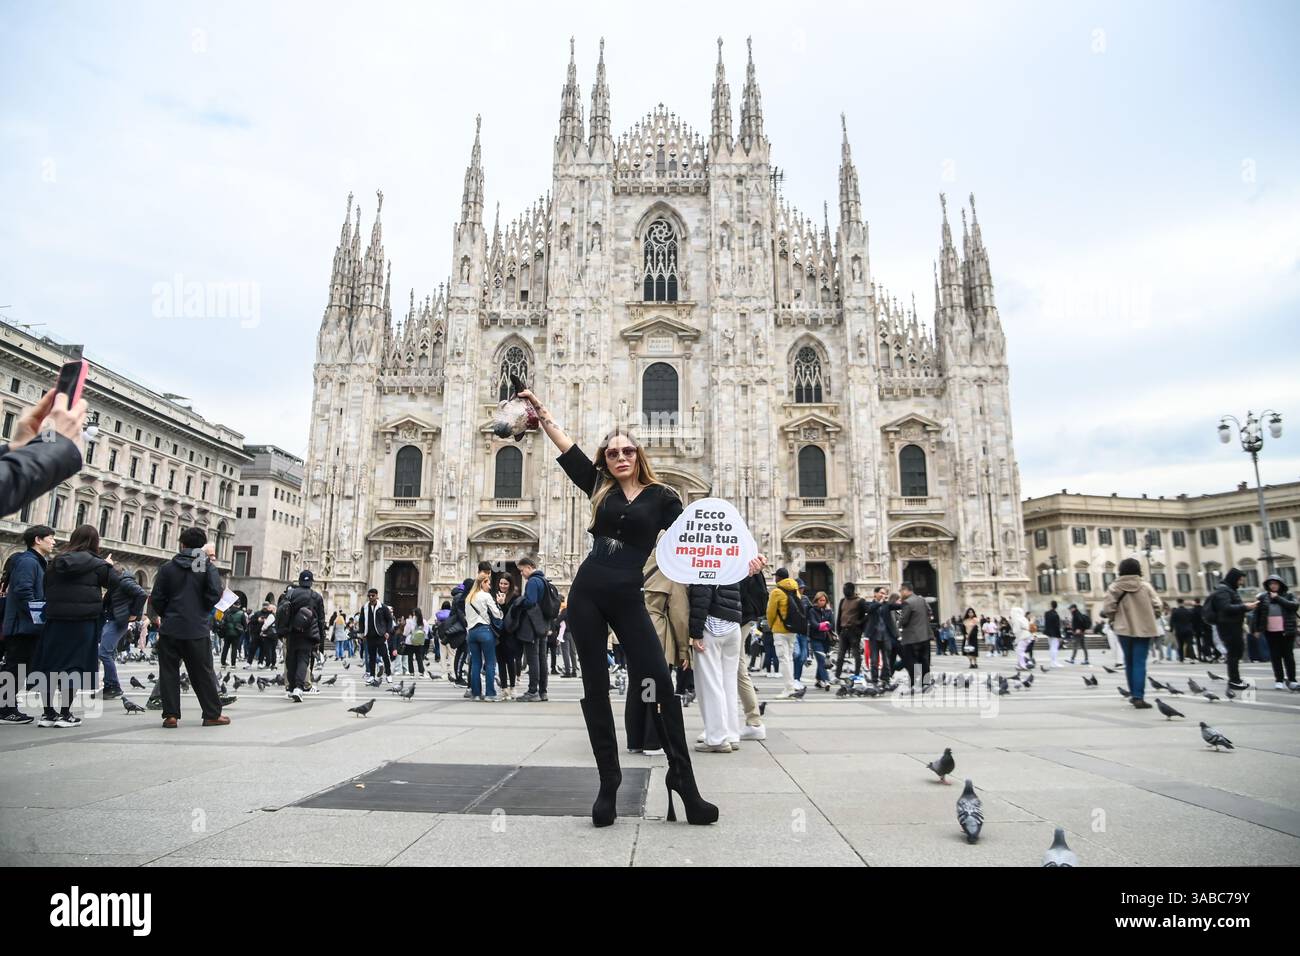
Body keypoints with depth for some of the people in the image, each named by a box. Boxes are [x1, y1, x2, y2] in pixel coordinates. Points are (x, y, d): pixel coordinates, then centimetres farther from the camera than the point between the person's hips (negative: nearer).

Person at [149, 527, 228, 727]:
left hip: (170, 628, 1)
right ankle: (212, 714, 11)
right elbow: (214, 594, -11)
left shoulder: (167, 568, 2)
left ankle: (170, 715, 5)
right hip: (197, 630, -1)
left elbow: (156, 599, 1)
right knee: (202, 673, 7)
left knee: (169, 672, 8)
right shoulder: (207, 567, -3)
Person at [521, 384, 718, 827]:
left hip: (627, 599, -2)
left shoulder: (660, 496, 4)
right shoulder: (600, 488, 11)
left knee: (660, 683, -7)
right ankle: (608, 783, 17)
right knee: (595, 688, 6)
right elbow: (567, 448, 13)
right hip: (587, 594, 3)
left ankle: (683, 781, 3)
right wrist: (540, 410, 13)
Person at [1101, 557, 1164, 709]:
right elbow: (1157, 606, -4)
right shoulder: (1145, 586, -4)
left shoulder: (1114, 587, -6)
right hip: (1143, 629, -1)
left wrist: (1113, 620, 9)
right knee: (1140, 663, -3)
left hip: (1124, 629, 1)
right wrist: (1150, 618, 14)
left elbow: (1107, 609, -10)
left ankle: (1134, 694, 24)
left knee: (1129, 661, 16)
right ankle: (1138, 697, -11)